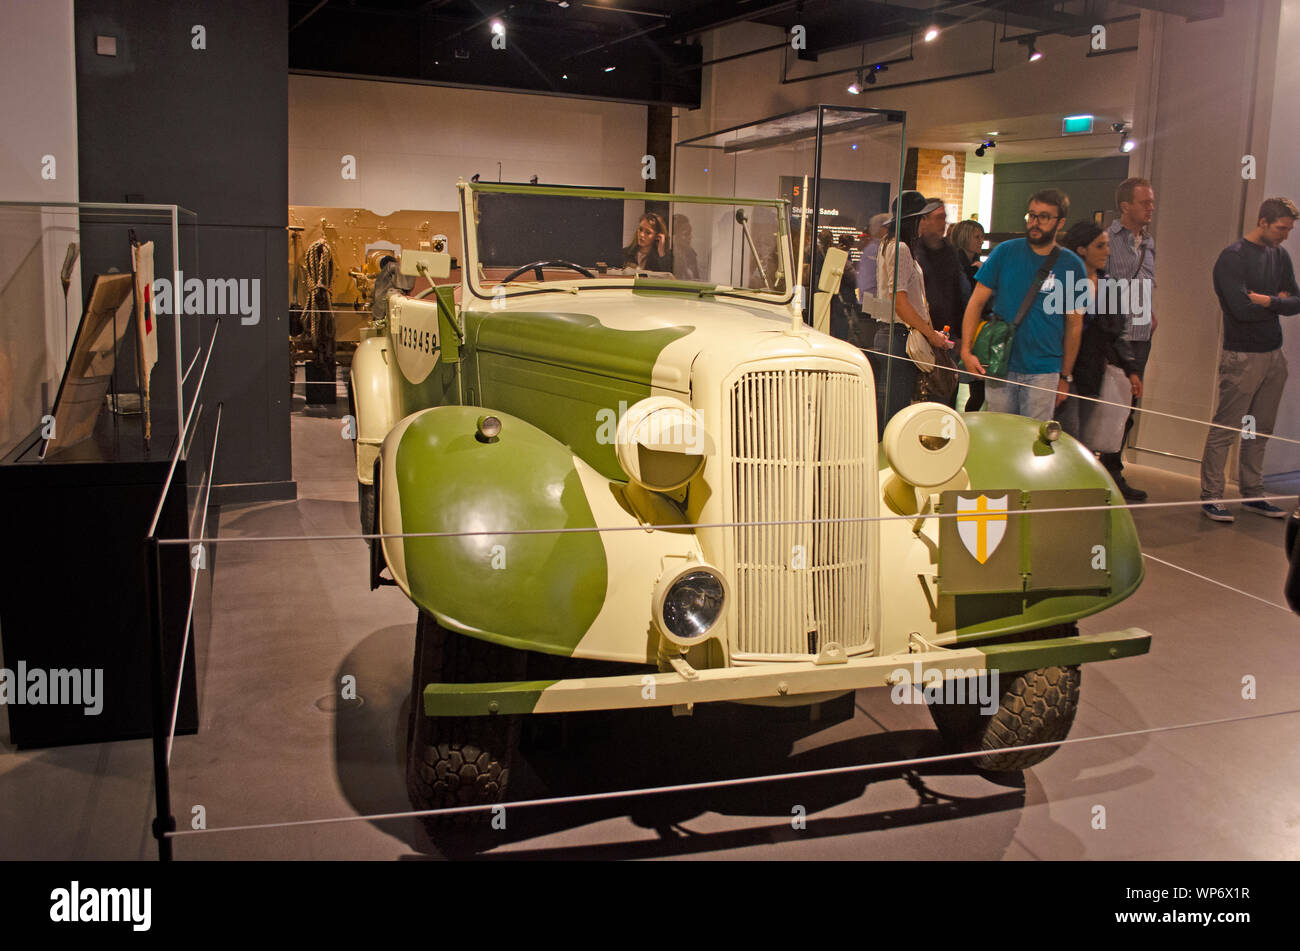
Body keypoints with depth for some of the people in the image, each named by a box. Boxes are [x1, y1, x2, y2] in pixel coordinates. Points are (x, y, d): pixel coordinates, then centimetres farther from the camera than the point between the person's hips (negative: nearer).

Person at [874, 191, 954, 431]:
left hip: (886, 332, 10)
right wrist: (931, 334, -14)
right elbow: (899, 301, -20)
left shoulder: (888, 245, 17)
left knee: (882, 413, 13)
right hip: (900, 336, -10)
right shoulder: (900, 248, -14)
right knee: (895, 413, -7)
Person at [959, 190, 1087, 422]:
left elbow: (1074, 324, 7)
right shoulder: (1005, 252, 2)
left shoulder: (1071, 265, 2)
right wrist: (966, 350, -8)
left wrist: (1065, 376, 8)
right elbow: (977, 301, 3)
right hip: (999, 366, 1)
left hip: (1043, 371, 0)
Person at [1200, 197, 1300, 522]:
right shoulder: (1233, 257, -10)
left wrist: (1266, 301, -13)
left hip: (1274, 355, 7)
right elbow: (1241, 308, -20)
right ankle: (1211, 497, 1)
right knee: (1225, 430, -4)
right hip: (1242, 357, -7)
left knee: (1260, 431, 11)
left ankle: (1253, 494, 19)